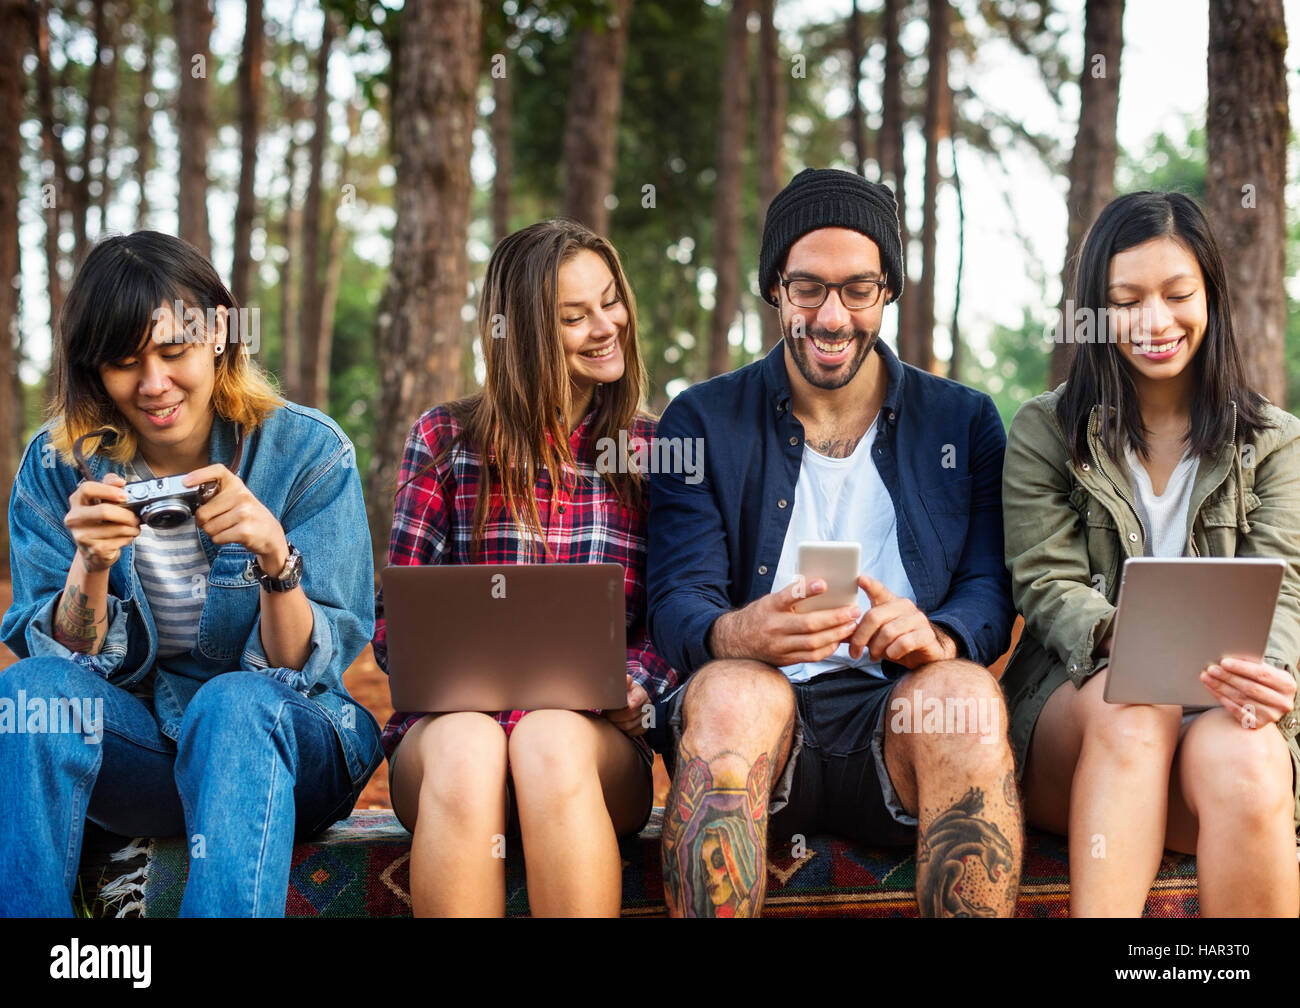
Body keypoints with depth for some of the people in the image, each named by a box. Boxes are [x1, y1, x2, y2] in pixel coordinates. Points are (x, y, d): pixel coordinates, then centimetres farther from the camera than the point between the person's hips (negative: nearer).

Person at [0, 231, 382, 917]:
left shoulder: (308, 450, -7)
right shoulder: (59, 464, 0)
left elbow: (308, 667, -9)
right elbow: (64, 656, -2)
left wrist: (276, 558, -28)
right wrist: (90, 567, -22)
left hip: (285, 749, -2)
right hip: (131, 745, 2)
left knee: (234, 703, -34)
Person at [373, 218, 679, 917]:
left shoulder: (650, 451, 12)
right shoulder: (445, 439, 9)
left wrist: (635, 686, -12)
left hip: (593, 728, 0)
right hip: (453, 712, 0)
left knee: (552, 742, -36)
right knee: (466, 747, -37)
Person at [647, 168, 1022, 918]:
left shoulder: (965, 423, 15)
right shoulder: (703, 423, 12)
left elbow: (991, 593, 4)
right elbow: (677, 603, 0)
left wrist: (938, 636, -21)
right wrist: (736, 634, -25)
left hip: (905, 724, 1)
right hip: (760, 714, 0)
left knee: (966, 693, -32)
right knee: (730, 691, -34)